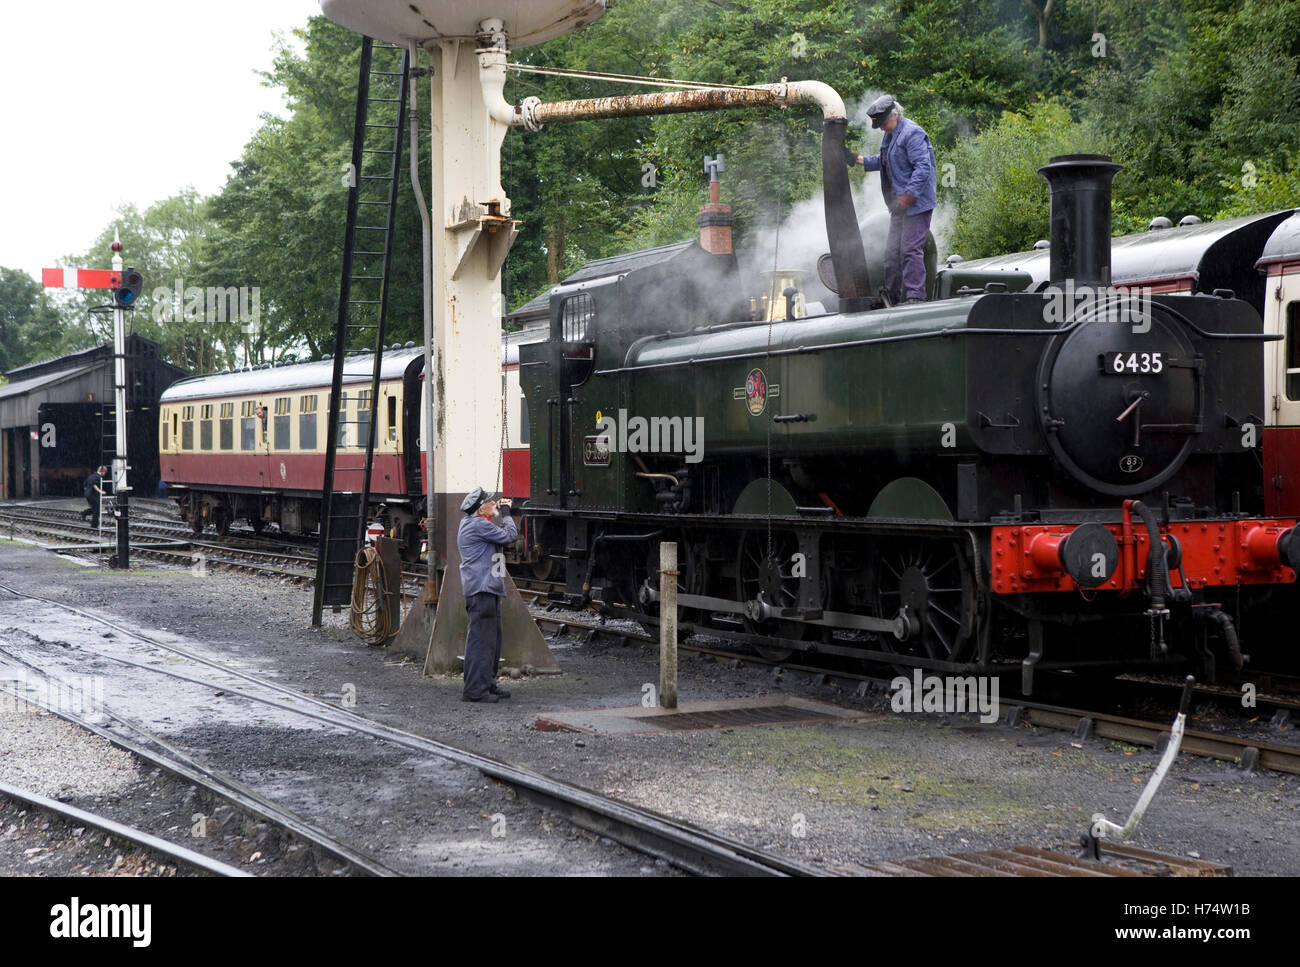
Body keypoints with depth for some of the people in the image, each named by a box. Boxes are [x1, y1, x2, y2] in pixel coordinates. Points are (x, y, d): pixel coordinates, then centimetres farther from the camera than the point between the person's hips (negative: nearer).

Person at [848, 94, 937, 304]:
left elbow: (923, 168, -22)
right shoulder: (890, 135, 16)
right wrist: (859, 160, 19)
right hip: (899, 205, 10)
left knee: (910, 250, -13)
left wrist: (907, 198, -26)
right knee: (891, 253, 10)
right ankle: (893, 298, 17)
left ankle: (915, 296, -12)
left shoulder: (912, 134, -15)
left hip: (916, 204, -10)